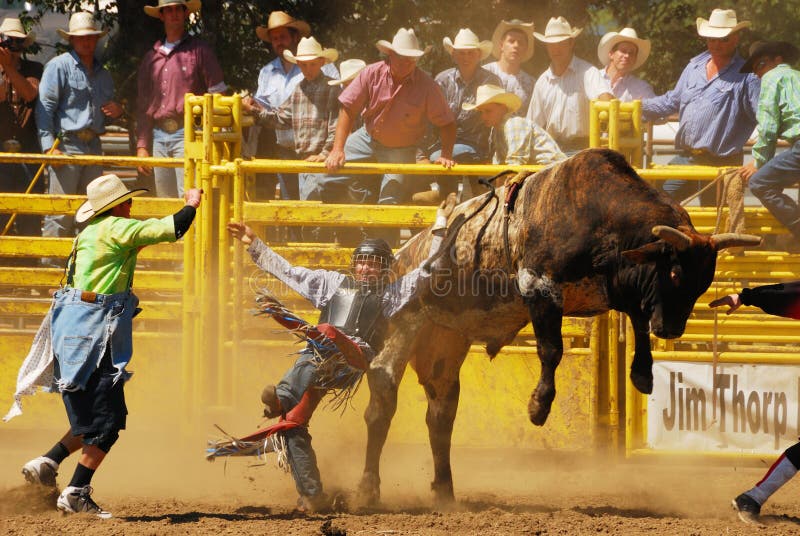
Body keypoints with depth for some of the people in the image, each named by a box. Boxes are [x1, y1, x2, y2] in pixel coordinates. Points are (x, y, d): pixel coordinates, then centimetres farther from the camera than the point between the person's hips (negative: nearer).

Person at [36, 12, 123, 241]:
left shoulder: (103, 74, 21)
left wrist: (117, 110, 7)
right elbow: (45, 107, -7)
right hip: (67, 143, -7)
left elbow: (109, 109, 34)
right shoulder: (59, 66, 0)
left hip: (93, 145, 7)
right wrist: (49, 146, -17)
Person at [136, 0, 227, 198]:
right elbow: (143, 107, 19)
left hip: (187, 135, -5)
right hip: (159, 136, 5)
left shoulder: (199, 50, 3)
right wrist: (142, 146, 12)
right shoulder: (151, 57, 17)